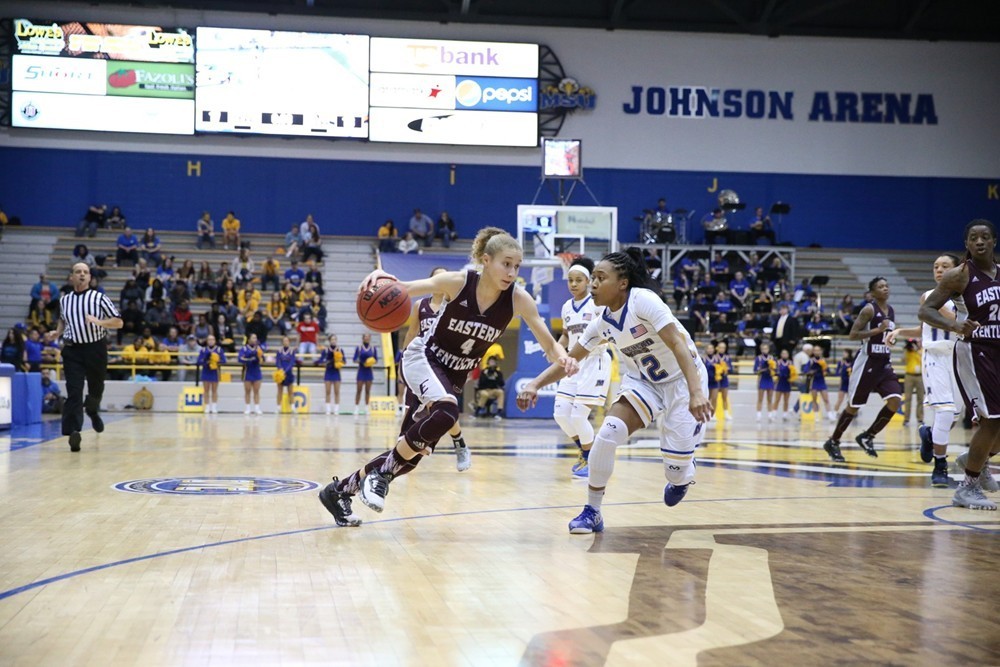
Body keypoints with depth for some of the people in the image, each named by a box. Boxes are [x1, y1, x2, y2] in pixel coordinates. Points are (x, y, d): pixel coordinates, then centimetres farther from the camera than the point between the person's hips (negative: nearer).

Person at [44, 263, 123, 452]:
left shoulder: (99, 298, -1)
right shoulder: (64, 300, 9)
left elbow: (119, 322, -3)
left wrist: (97, 321, -18)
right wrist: (57, 333, 10)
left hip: (96, 349, -1)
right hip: (72, 351, 1)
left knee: (96, 389, 16)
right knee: (74, 392, -12)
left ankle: (93, 411, 49)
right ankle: (73, 432, -19)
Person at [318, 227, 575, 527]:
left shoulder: (518, 299, -16)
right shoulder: (458, 282, -22)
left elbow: (549, 345, -15)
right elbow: (402, 289, -15)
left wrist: (563, 358, -38)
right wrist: (381, 276, -38)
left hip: (453, 376, 5)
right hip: (423, 357, -5)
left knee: (411, 452, 5)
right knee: (446, 412, -36)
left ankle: (340, 489, 24)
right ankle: (383, 470, -16)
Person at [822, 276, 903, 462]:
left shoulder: (891, 311, 11)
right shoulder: (869, 309, -12)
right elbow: (852, 335, -18)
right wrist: (878, 330, -24)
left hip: (884, 363, 7)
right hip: (867, 362, -7)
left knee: (895, 401, -10)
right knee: (854, 406, 1)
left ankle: (867, 436, 6)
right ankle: (832, 443, 17)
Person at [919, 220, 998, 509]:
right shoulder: (959, 275, -10)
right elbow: (925, 311, -13)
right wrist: (955, 326, -29)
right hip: (974, 352, -6)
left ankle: (977, 460, 35)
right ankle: (967, 488, 1)